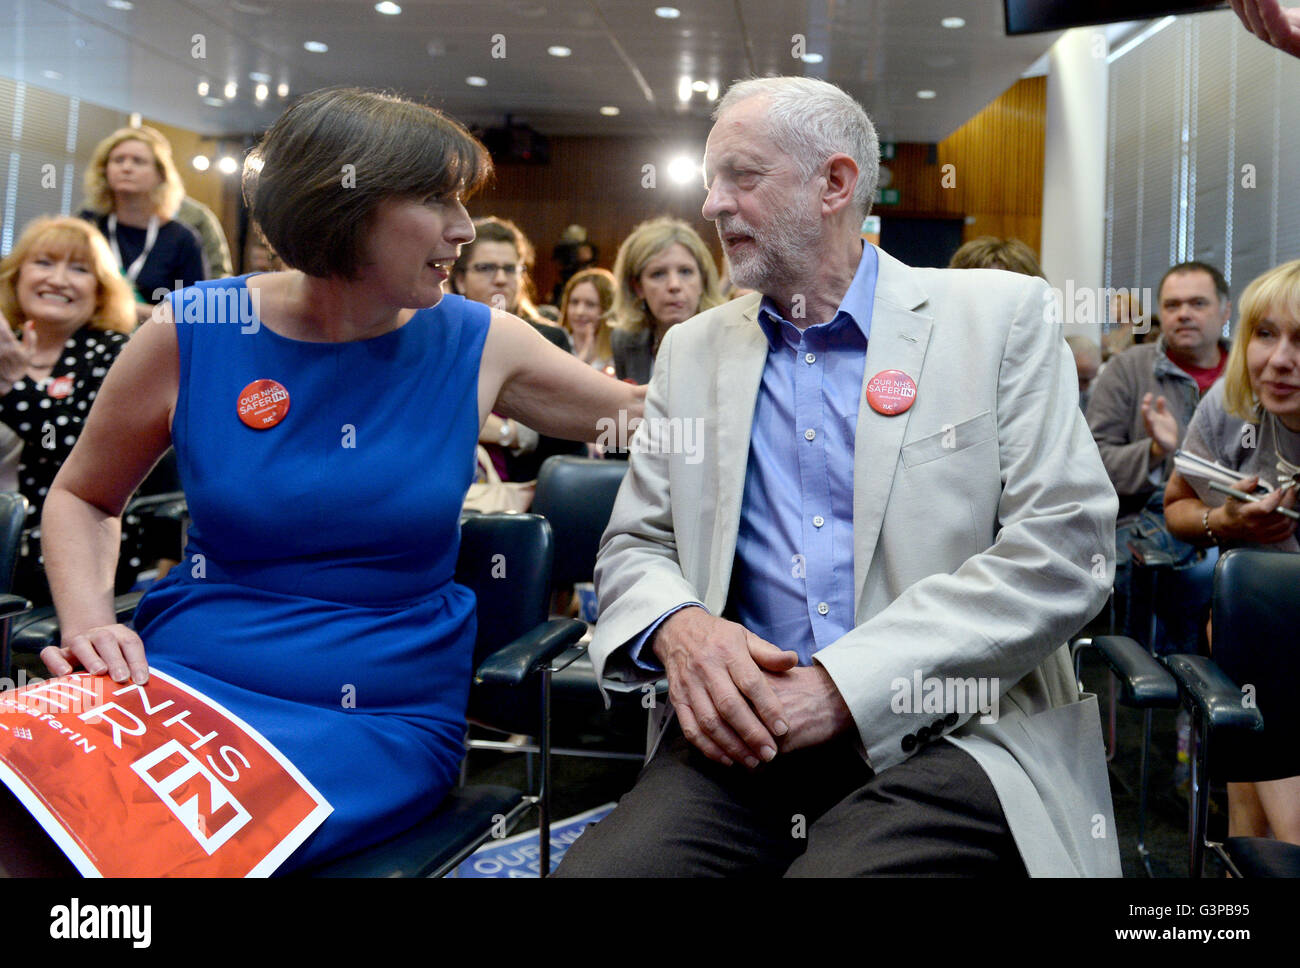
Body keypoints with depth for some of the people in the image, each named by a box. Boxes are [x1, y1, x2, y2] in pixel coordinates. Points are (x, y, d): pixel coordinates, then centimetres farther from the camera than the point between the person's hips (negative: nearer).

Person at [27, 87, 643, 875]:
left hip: (384, 715, -1)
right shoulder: (192, 334, -1)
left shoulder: (476, 345, 0)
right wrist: (89, 623, -4)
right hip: (186, 681, 1)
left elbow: (640, 414, 12)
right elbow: (82, 496, 12)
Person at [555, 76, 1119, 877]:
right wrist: (677, 625, -11)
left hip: (954, 737, -2)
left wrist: (844, 686, -15)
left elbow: (1066, 549, -6)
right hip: (746, 740, 3)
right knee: (596, 868, -23)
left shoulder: (999, 317, 3)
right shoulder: (693, 350, 15)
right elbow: (635, 546, 15)